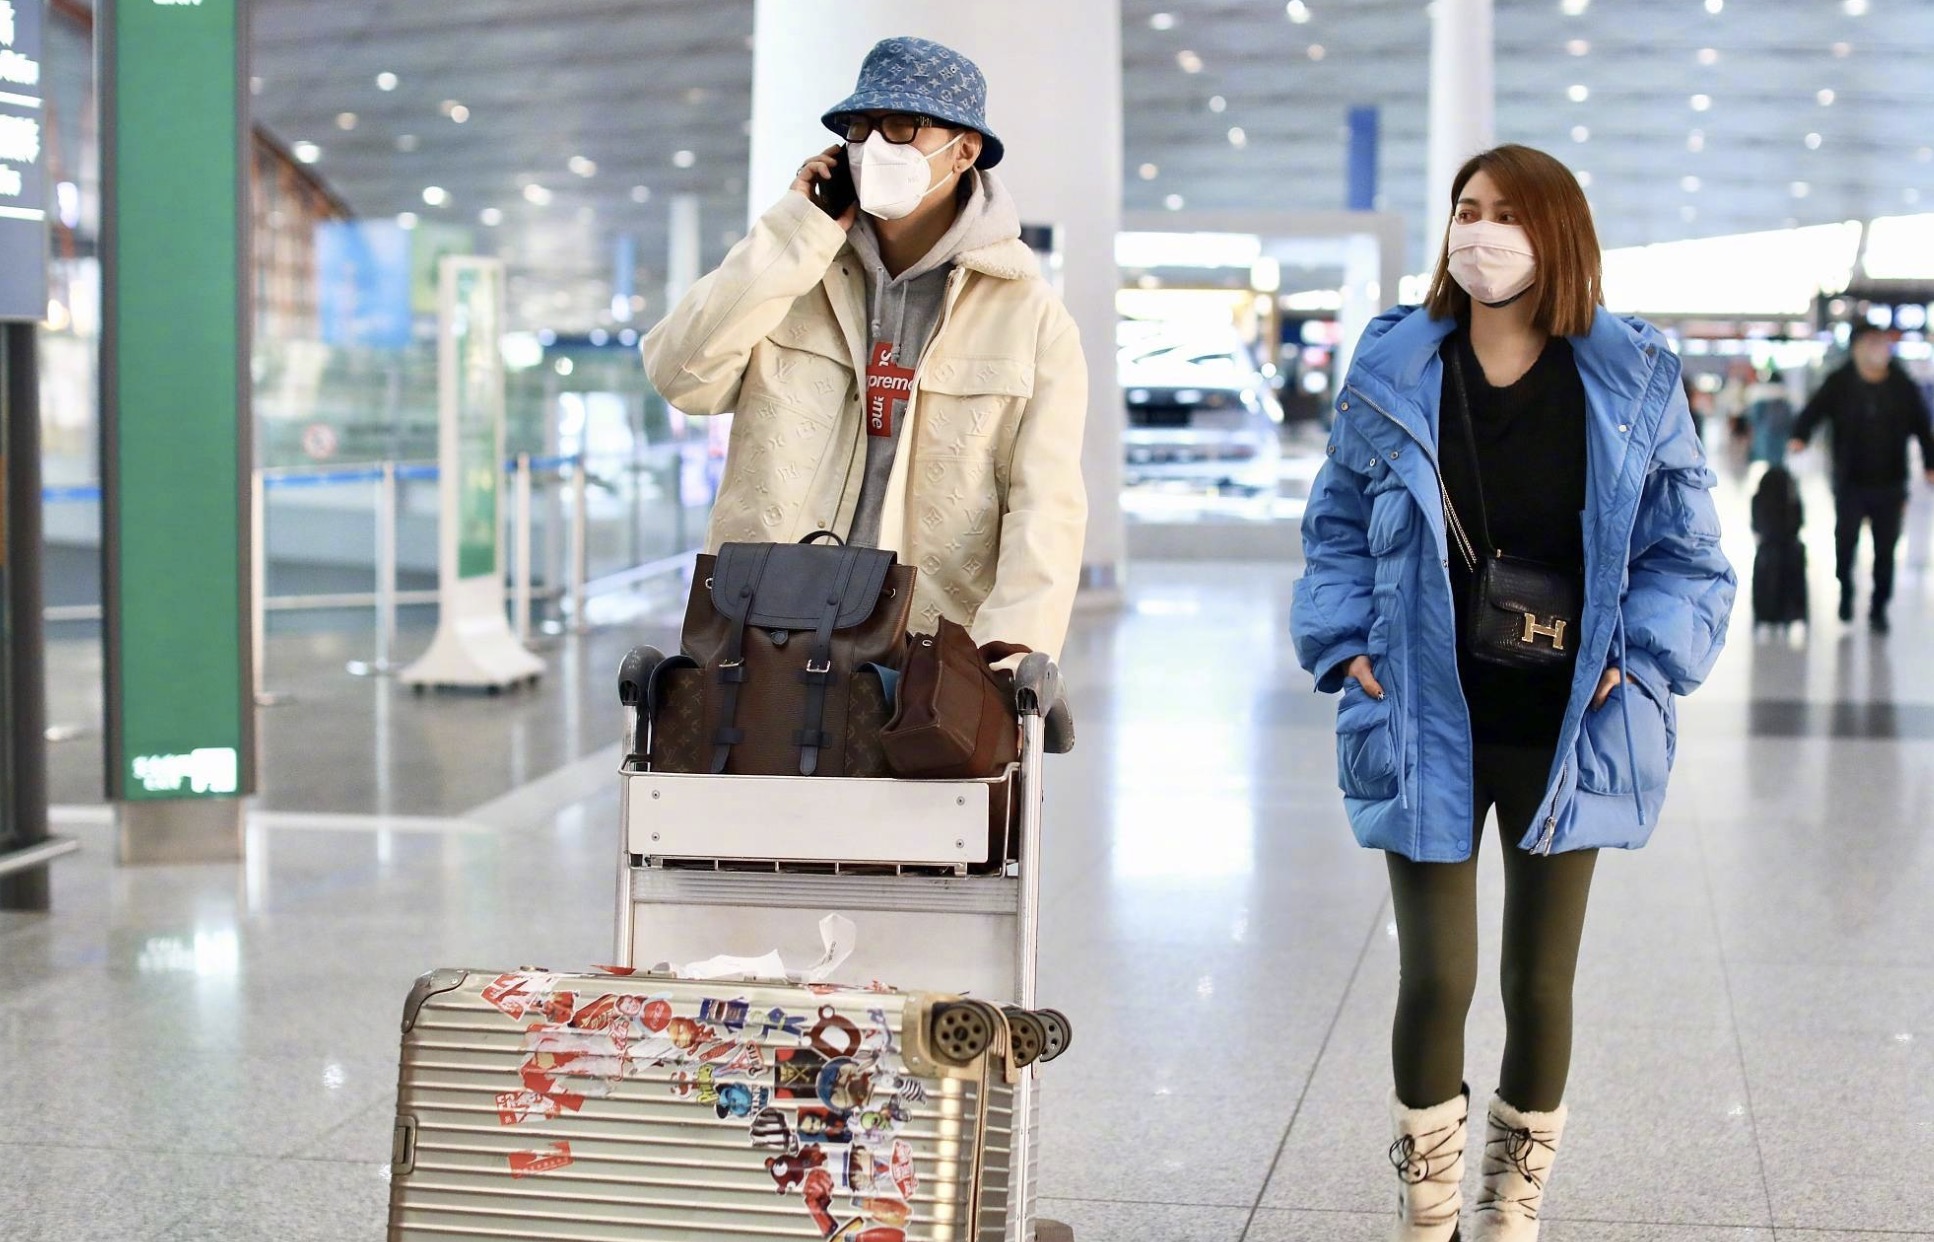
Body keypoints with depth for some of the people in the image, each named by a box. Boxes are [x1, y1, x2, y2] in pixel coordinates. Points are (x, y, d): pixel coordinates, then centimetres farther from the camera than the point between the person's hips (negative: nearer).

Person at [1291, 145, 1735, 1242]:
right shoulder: (1393, 376, 1)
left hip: (1569, 732, 0)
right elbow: (1338, 530, 10)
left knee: (1542, 985, 8)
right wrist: (1349, 647, -3)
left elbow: (1686, 553, 4)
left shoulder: (1632, 384, -1)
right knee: (1436, 979, -5)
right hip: (1429, 729, 0)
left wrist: (1638, 659, -9)